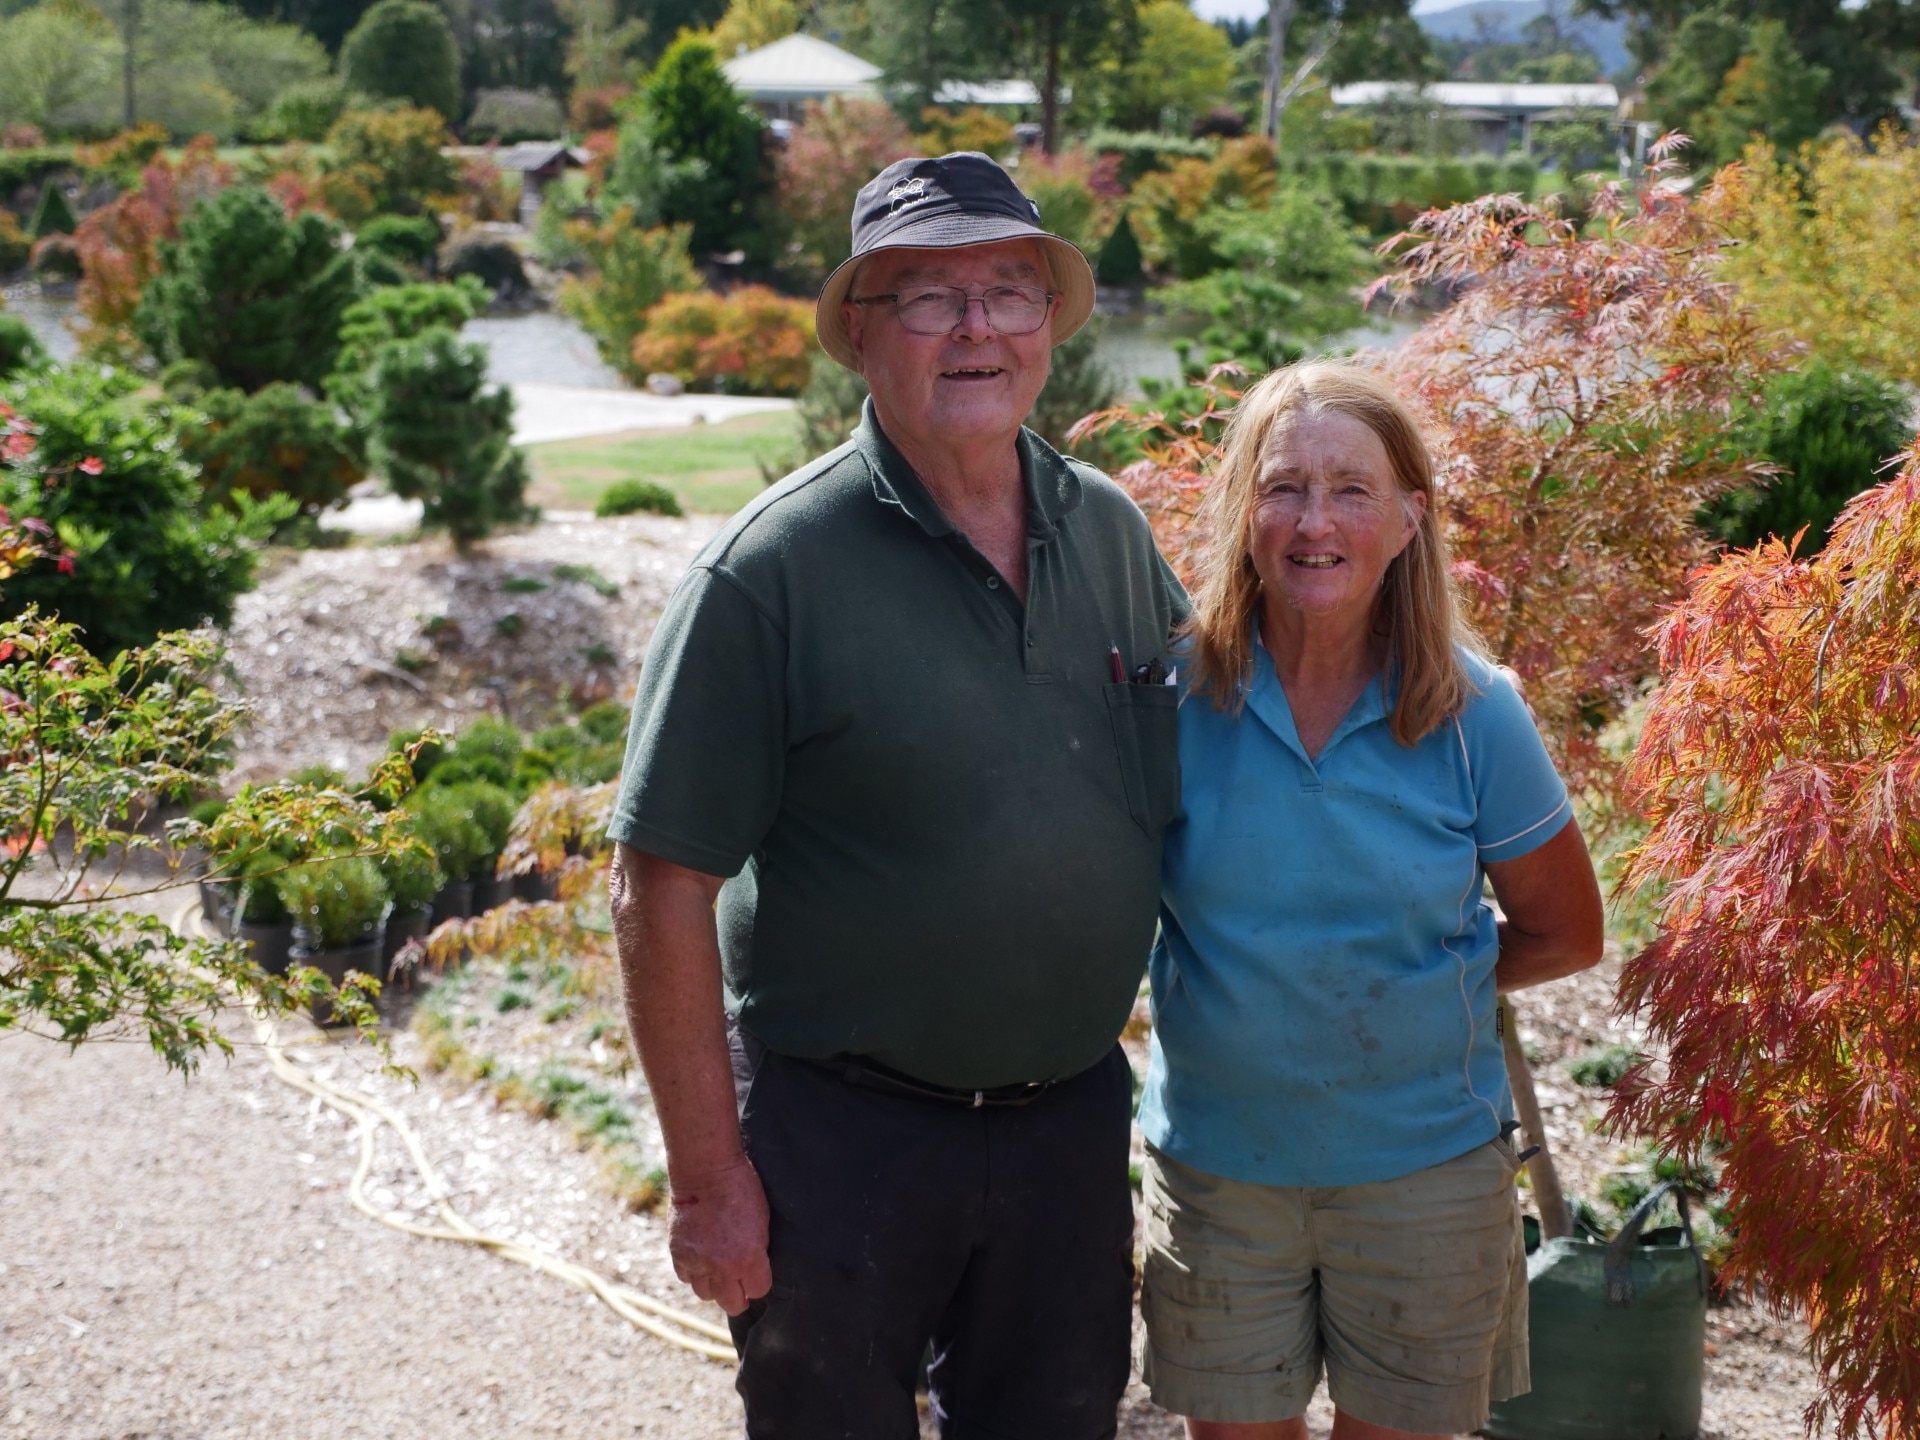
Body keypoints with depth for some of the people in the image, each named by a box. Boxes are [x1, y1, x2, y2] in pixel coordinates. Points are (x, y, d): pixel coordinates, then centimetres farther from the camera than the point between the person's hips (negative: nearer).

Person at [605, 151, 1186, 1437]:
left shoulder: (1112, 531, 1)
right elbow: (661, 888, -15)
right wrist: (708, 1176, -15)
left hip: (1071, 1121, 5)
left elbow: (1192, 774, 16)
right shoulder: (771, 572, -15)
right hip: (842, 1129, -5)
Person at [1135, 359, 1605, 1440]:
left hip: (1427, 1165, 0)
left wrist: (1408, 986, -3)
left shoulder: (1472, 715, -10)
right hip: (1216, 1163, 0)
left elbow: (1565, 935, 1)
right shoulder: (1173, 691, -11)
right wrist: (1237, 985, -6)